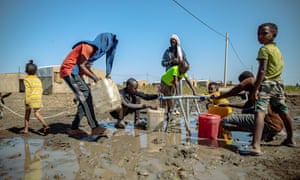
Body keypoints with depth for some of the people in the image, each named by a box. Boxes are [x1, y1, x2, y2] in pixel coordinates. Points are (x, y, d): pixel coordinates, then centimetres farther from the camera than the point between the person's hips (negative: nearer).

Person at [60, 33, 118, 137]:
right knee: (85, 96, -17)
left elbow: (87, 68, 13)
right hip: (69, 71, -10)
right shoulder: (89, 47, -14)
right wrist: (94, 78, -12)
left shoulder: (95, 49, 15)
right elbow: (81, 65, -16)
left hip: (74, 73, 10)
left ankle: (74, 128, 8)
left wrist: (97, 78, 2)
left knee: (85, 98, 4)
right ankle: (95, 128, -18)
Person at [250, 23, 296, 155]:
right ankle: (290, 139, 41)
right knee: (283, 112, 22)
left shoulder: (264, 49, -8)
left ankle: (256, 146, -35)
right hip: (278, 83, 9)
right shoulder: (277, 49, 17)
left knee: (260, 112, -22)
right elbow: (279, 67, 18)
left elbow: (262, 70, -18)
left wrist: (255, 89, -21)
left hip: (266, 83, -9)